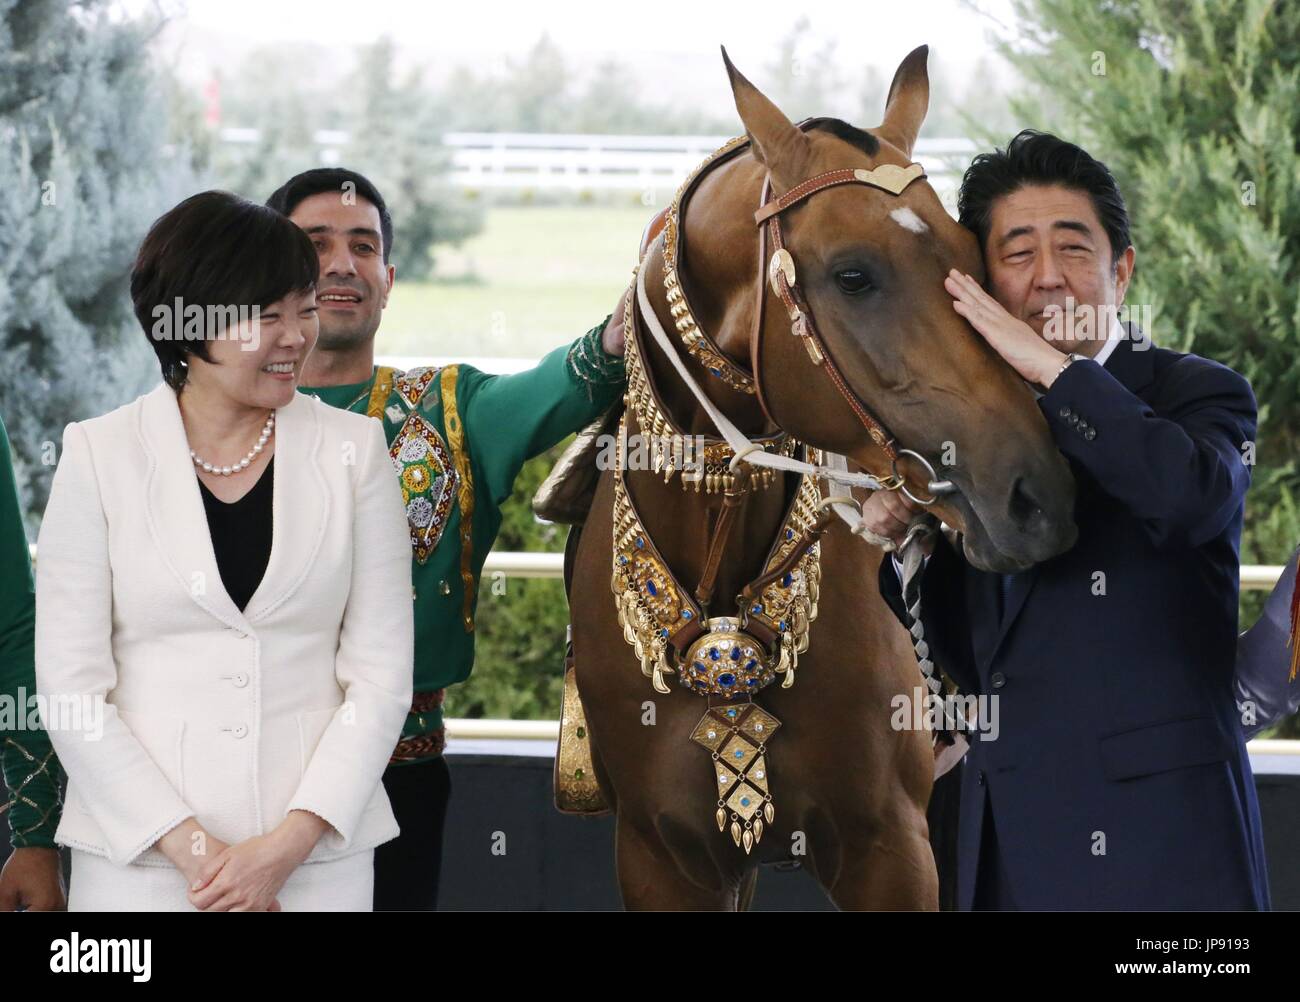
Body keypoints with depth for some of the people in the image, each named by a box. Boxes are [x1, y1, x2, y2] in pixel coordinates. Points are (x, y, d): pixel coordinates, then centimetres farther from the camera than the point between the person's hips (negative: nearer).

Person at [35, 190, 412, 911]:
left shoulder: (353, 450, 3)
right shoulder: (99, 455, 0)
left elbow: (381, 673, 1)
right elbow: (70, 683, -3)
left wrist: (288, 845, -10)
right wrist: (191, 846, -11)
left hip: (319, 853, 1)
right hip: (139, 860, -1)